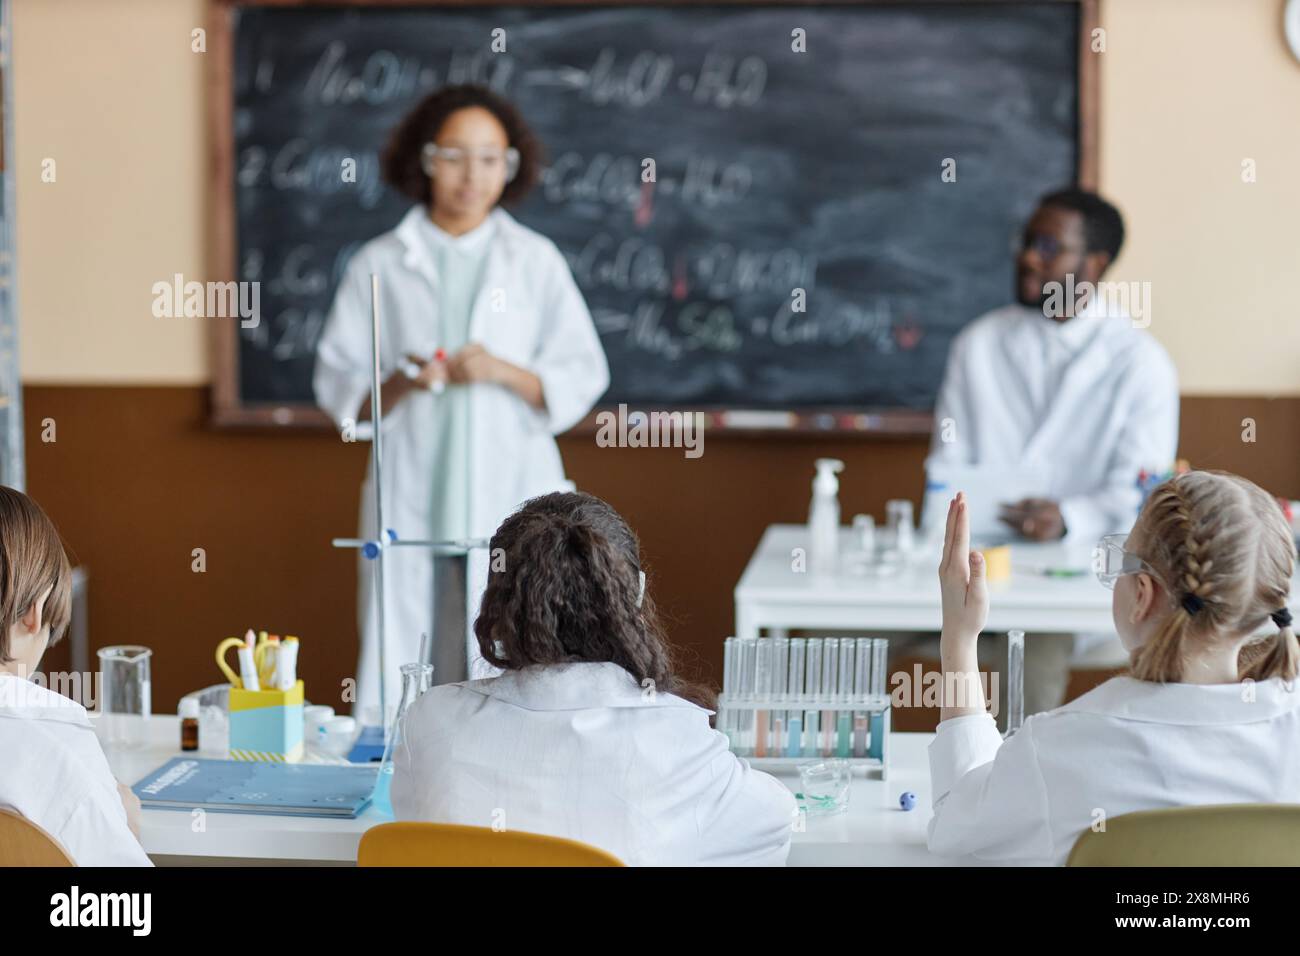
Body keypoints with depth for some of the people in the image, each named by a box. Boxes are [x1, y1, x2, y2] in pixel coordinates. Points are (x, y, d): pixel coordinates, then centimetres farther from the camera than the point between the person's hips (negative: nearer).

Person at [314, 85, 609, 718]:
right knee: (401, 678, -2)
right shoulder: (380, 265, 8)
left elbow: (583, 377, 5)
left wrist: (502, 372, -12)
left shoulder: (536, 261, 9)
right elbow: (336, 385, 8)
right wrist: (399, 383, -12)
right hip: (412, 495, 0)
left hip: (512, 497, 0)